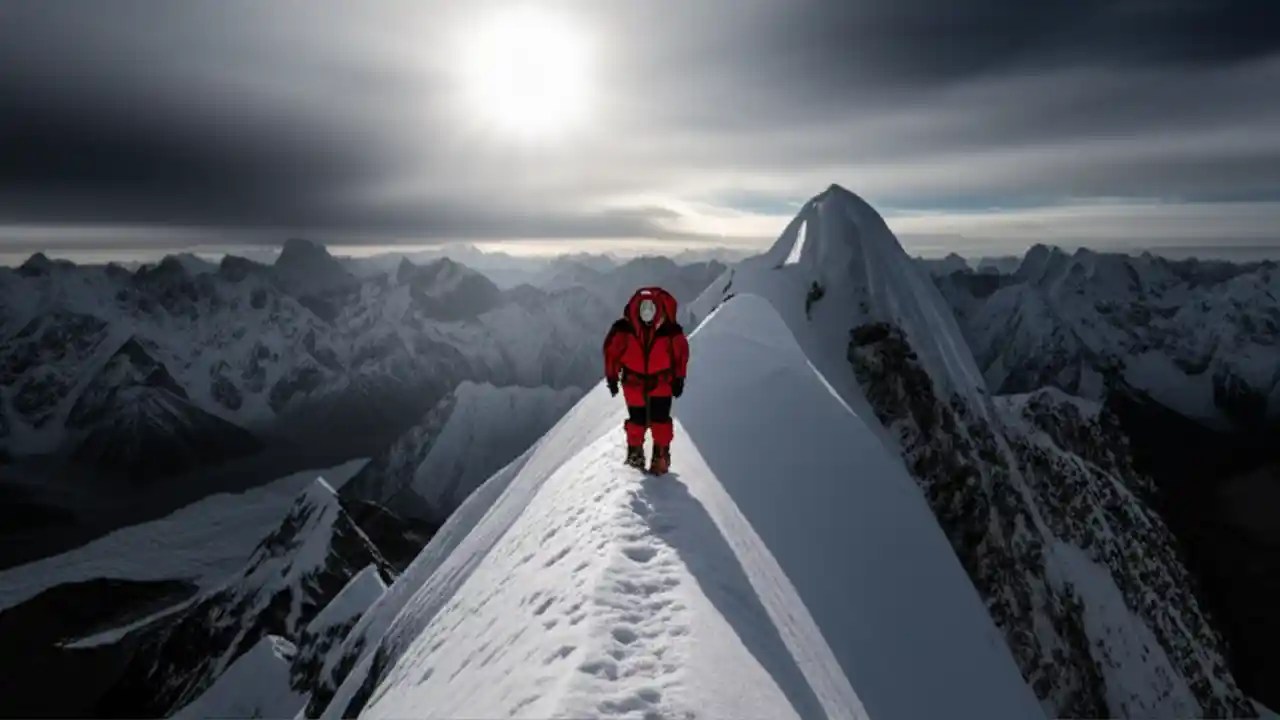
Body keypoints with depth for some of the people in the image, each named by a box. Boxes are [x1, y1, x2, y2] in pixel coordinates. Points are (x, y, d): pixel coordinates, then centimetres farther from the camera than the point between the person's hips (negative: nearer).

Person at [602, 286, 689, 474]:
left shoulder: (671, 331, -16)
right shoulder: (623, 328, -17)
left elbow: (681, 353, -1)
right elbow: (611, 350, -3)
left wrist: (679, 379, 3)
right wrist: (612, 377, 1)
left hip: (662, 382, 0)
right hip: (634, 381, 1)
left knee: (660, 420, -5)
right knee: (637, 420, 8)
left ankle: (661, 455, 10)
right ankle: (635, 451, 32)